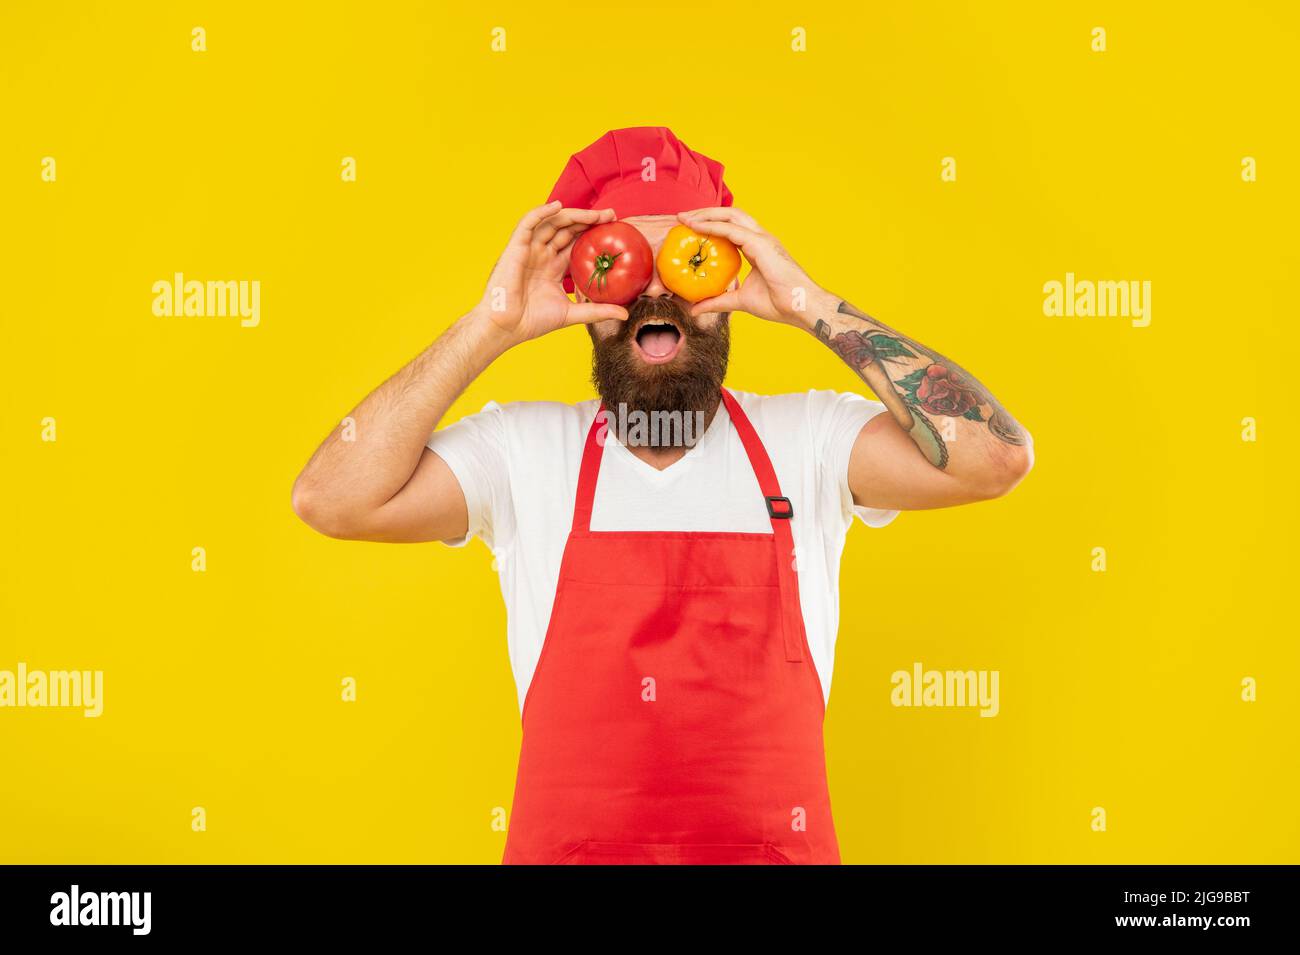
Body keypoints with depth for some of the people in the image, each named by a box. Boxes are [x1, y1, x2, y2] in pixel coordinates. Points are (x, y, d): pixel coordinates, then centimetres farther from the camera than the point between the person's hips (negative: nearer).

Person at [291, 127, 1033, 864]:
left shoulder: (808, 441, 0)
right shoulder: (524, 450, 1)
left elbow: (996, 458, -13)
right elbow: (330, 499, -10)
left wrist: (813, 307, -14)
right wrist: (492, 327, -12)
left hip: (777, 846, 0)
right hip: (563, 845, 0)